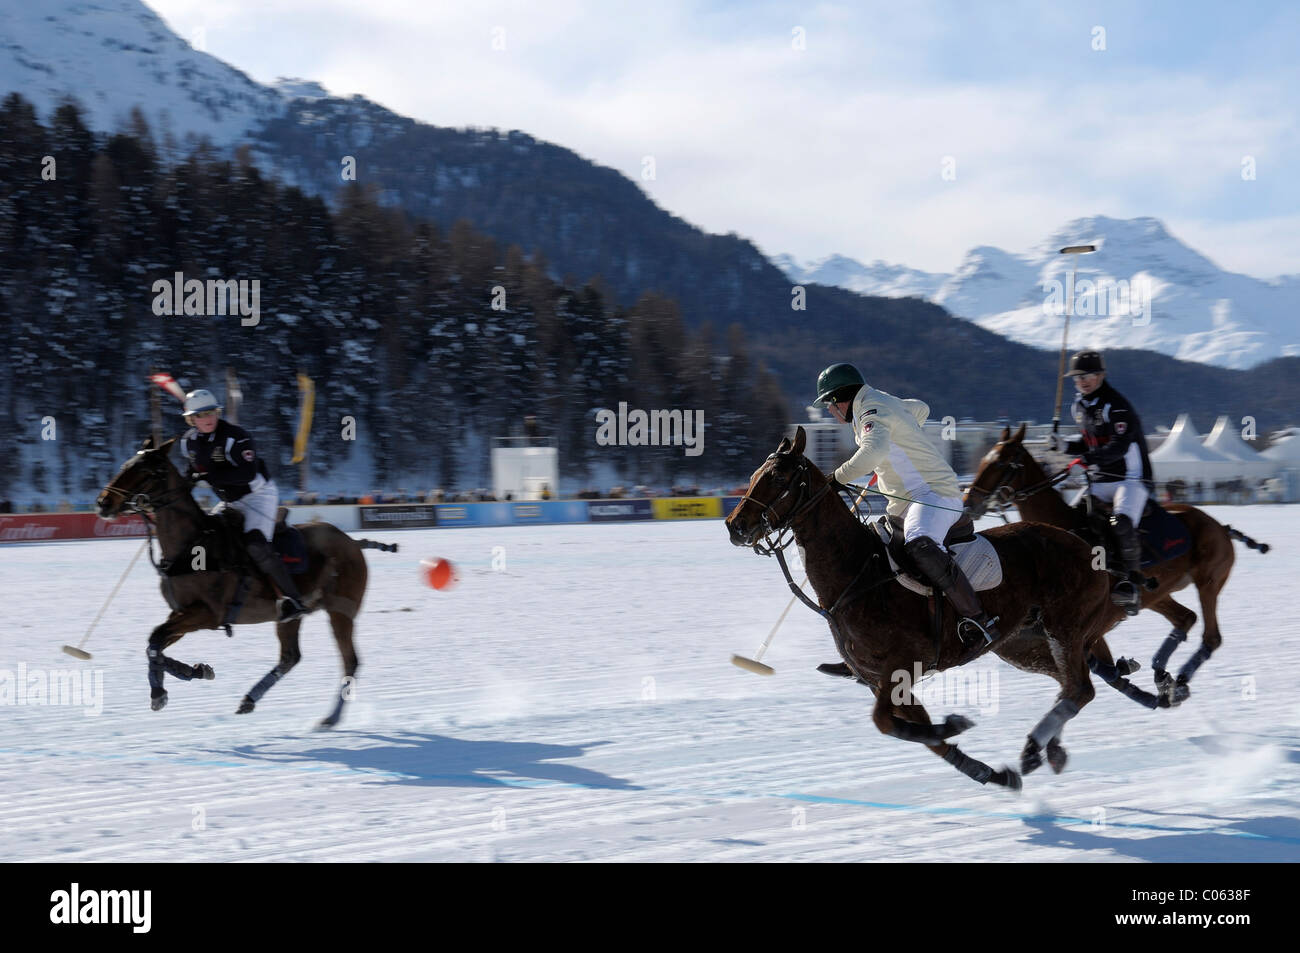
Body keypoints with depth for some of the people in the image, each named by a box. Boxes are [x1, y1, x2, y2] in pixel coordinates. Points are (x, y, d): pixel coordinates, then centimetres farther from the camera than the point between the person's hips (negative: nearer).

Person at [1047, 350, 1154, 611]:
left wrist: (1086, 458, -41)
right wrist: (1064, 445, 4)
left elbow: (1118, 447, -28)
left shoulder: (1116, 406, -16)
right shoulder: (1079, 406, 10)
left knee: (1121, 523, -31)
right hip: (1102, 480, 9)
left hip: (1132, 479, -8)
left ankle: (1133, 583, -28)